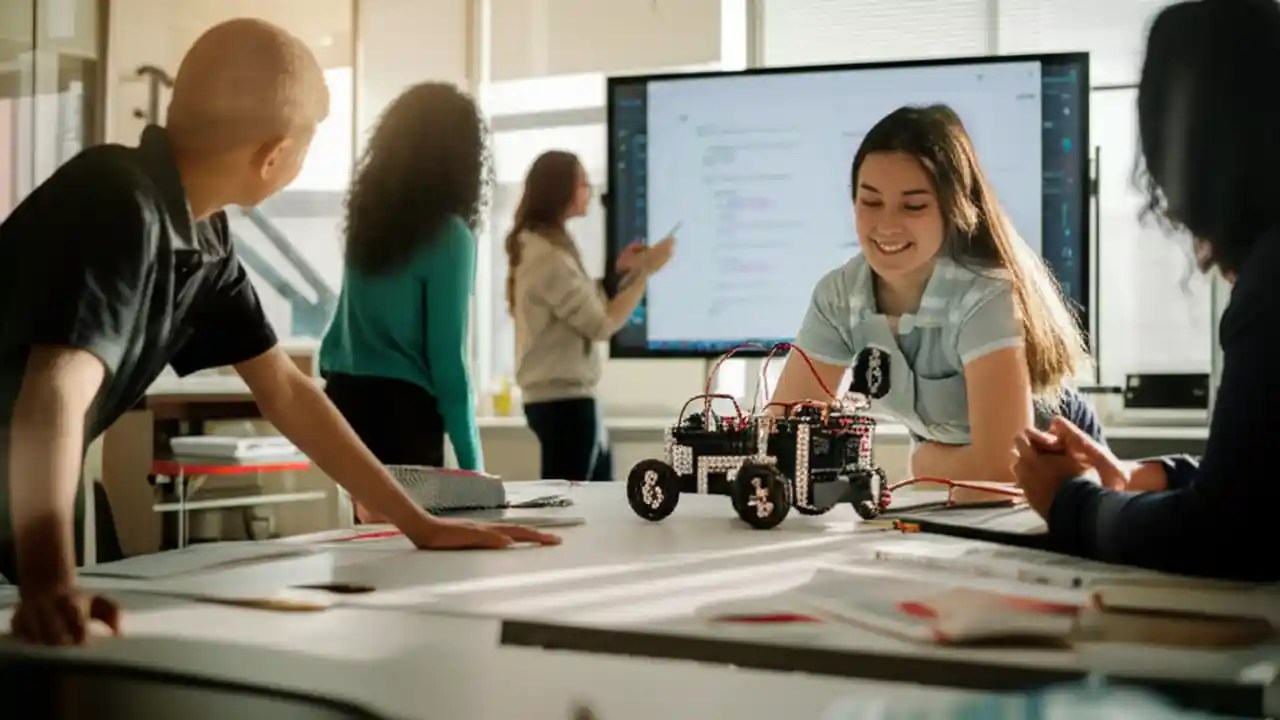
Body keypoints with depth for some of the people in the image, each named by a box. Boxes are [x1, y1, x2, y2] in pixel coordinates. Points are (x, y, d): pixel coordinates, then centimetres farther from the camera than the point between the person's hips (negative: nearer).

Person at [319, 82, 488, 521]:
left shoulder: (368, 218, 7)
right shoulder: (447, 234, -13)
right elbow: (447, 356, -15)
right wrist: (472, 465, -11)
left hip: (347, 395, 7)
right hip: (401, 407, -7)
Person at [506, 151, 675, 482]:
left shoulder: (537, 246, 13)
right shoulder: (548, 256, -19)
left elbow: (584, 308, 18)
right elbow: (602, 325, -20)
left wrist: (620, 272, 14)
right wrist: (644, 271, -14)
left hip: (558, 395, 11)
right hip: (564, 399, -11)